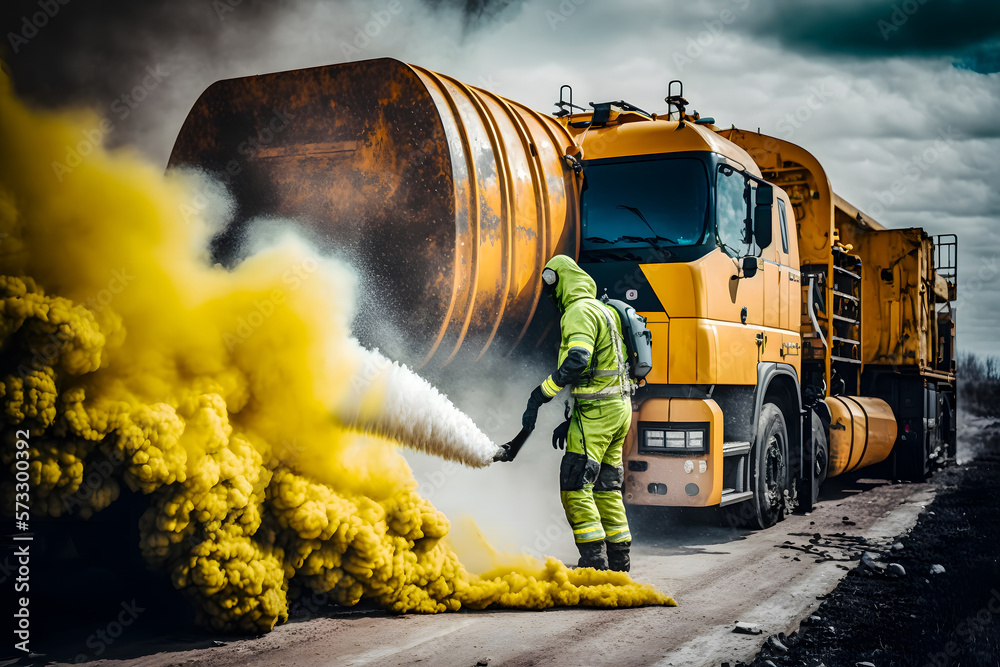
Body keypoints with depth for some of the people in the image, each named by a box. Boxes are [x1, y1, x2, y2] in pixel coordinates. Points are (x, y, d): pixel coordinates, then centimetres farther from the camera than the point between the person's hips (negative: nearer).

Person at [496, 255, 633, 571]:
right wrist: (571, 422, 21)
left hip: (597, 412, -10)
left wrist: (541, 393, -24)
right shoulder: (601, 310, 21)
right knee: (606, 487, 15)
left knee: (575, 486, -7)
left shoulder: (579, 311, -12)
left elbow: (577, 361, -29)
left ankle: (594, 562, -7)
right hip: (619, 406, 10)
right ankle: (618, 561, 19)